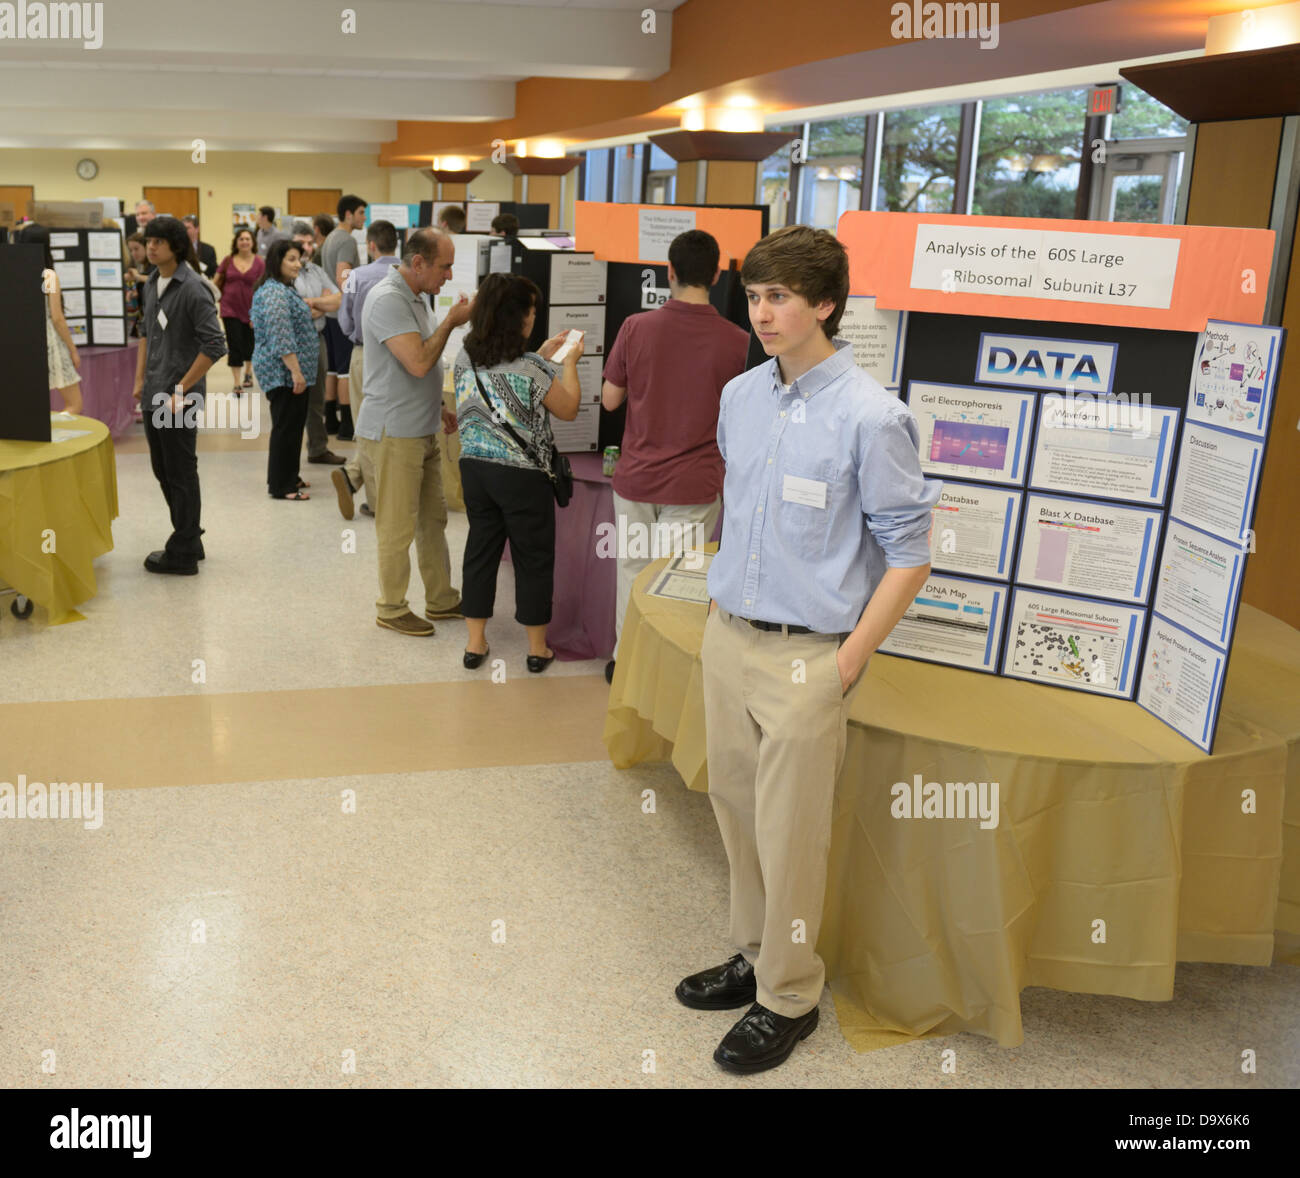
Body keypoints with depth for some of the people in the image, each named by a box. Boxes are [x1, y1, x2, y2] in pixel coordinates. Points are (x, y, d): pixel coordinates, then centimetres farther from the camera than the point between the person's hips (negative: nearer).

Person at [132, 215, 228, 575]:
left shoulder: (192, 288, -14)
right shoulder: (151, 283, 9)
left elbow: (214, 346, -19)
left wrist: (181, 390, -17)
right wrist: (140, 379, 15)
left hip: (178, 397, -8)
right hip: (153, 395, 8)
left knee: (181, 474, 2)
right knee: (163, 471, 15)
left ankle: (182, 555, 12)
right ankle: (190, 540, 29)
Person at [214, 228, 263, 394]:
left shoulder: (259, 263, -3)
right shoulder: (228, 261, 1)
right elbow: (217, 283, 8)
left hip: (250, 310, 0)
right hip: (230, 310, 0)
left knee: (248, 344, 16)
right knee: (235, 346, -5)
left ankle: (248, 373, 43)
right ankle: (236, 384, -3)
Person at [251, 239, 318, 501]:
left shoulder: (284, 288, 16)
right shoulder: (275, 292, -18)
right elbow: (281, 338, -24)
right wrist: (296, 371, -26)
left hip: (289, 372, 10)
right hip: (284, 372, -10)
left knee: (293, 424, 15)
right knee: (286, 426, -5)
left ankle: (288, 477, 25)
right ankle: (281, 486, 0)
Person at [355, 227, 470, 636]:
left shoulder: (416, 297, 14)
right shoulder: (387, 299, -18)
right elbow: (418, 363, -25)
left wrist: (439, 408, 18)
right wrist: (450, 322, -15)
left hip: (422, 430, 10)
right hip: (395, 431, -10)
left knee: (433, 518, 15)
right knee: (398, 526, 0)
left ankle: (441, 599, 26)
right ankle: (392, 609, 12)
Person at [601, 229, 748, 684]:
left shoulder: (636, 328, -9)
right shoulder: (736, 342, -11)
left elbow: (610, 399, 0)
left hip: (635, 478, 2)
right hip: (696, 486, -1)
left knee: (633, 571, 18)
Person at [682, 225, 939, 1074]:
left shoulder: (870, 417, -15)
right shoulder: (740, 396, 5)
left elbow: (910, 552, -12)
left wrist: (848, 661, -12)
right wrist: (719, 601, 15)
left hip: (805, 656, -6)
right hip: (729, 639, 6)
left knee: (789, 837, 4)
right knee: (738, 811, 17)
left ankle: (788, 997, 24)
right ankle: (755, 956, 37)